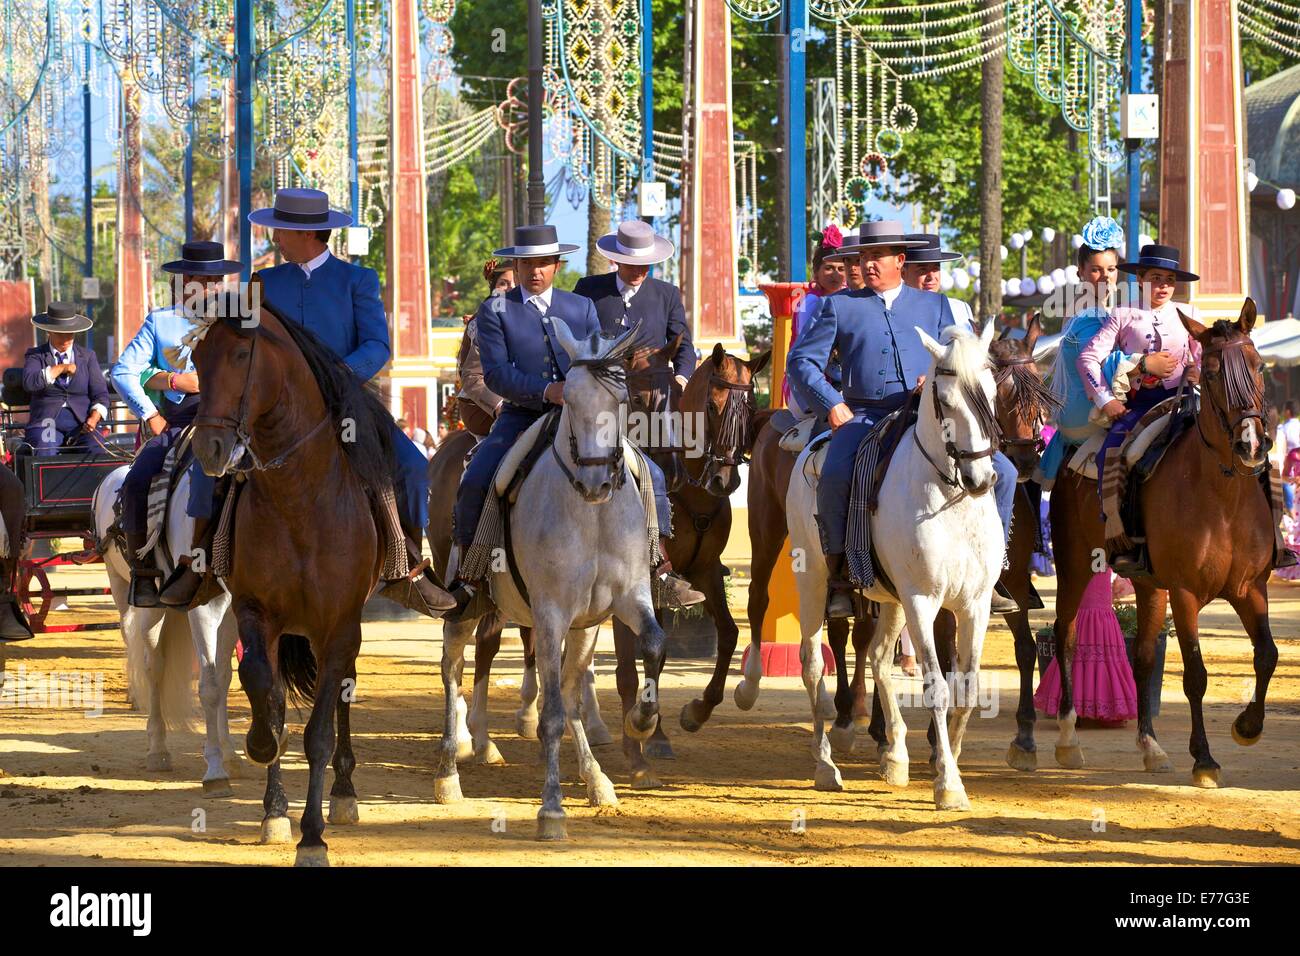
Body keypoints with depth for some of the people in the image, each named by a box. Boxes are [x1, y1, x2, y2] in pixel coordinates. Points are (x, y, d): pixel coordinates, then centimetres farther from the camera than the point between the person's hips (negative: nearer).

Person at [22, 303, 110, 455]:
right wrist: (62, 368, -6)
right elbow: (29, 383, -10)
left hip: (82, 421, 1)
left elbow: (100, 394, 10)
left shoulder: (87, 356, 17)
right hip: (47, 422, -1)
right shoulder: (35, 356, 11)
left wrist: (94, 418, -11)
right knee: (44, 457, -34)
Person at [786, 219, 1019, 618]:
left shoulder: (934, 306, 19)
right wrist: (833, 405, -5)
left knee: (1002, 472, -14)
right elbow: (802, 361, 9)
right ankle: (840, 578, -19)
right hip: (863, 418, -2)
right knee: (834, 478, -34)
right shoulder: (840, 306, 14)